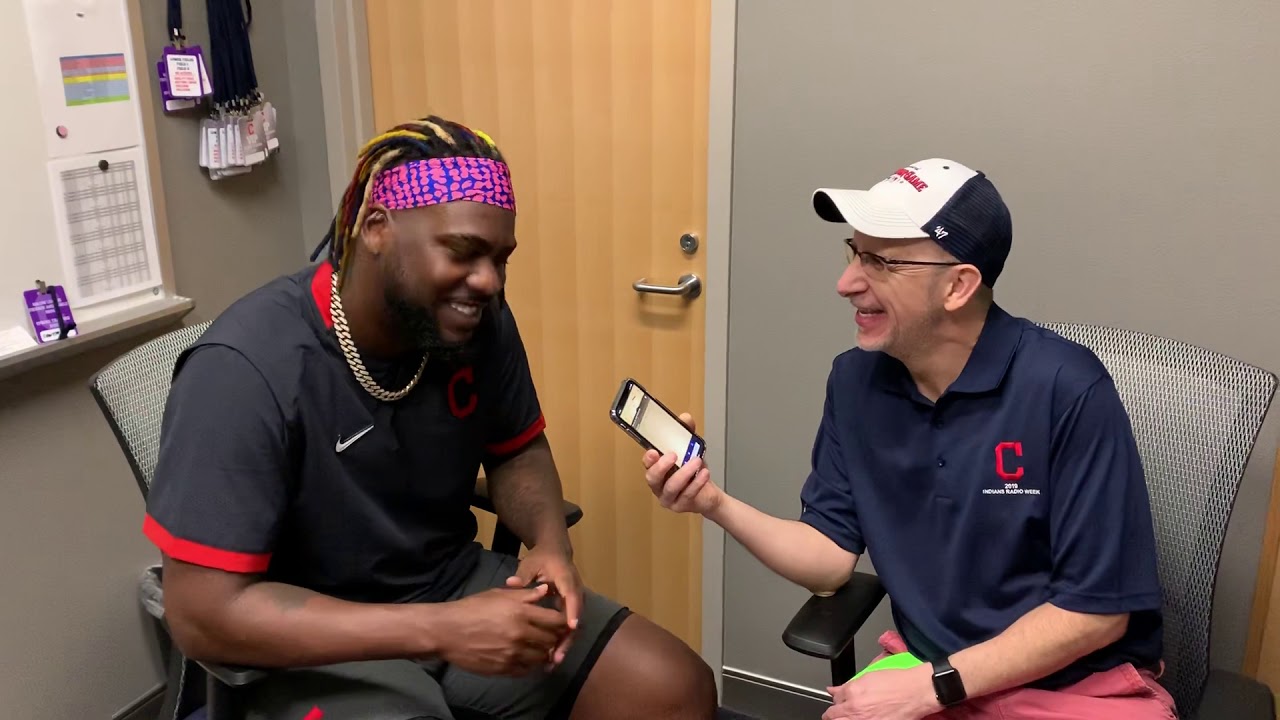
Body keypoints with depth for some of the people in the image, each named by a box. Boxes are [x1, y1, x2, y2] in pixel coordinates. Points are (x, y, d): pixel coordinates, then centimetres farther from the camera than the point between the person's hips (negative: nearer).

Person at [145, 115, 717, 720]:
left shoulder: (478, 321, -8)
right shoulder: (246, 368, -24)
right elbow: (204, 613, -25)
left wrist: (551, 540, -13)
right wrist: (439, 630, -30)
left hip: (454, 584, 6)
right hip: (314, 643, -5)